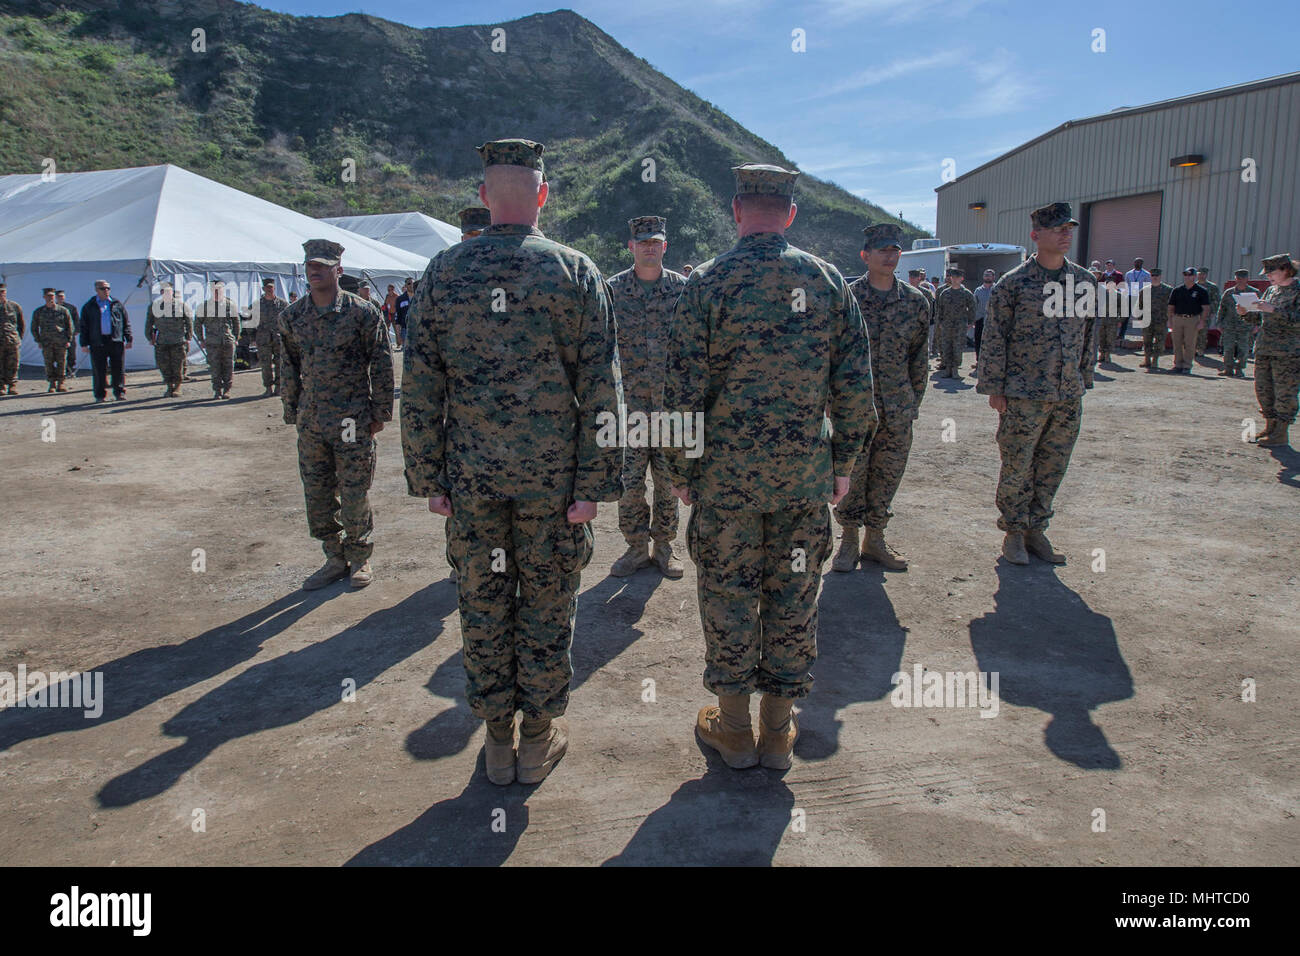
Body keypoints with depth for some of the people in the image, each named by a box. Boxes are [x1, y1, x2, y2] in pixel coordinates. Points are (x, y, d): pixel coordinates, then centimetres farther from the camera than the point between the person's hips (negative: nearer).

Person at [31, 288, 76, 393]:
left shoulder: (63, 311, 5)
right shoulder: (38, 312, 9)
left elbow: (70, 326, 9)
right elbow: (34, 328, 14)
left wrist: (68, 340, 1)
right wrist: (38, 341, 5)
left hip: (61, 341, -1)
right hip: (46, 342, 1)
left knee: (61, 363, 0)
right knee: (49, 364, 0)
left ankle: (60, 384, 8)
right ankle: (52, 384, 6)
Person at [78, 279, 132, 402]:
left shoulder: (117, 304, 11)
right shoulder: (89, 306, 9)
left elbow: (126, 322, 12)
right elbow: (83, 326, 9)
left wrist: (128, 339, 5)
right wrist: (84, 344, 2)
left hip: (116, 341, 0)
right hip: (97, 343, 0)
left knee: (118, 369, 2)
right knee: (99, 371, 2)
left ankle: (120, 392, 11)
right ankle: (100, 395, 9)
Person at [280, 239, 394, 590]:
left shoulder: (361, 312, -6)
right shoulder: (292, 316, 7)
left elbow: (381, 364, -3)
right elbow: (289, 367, 15)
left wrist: (380, 413, -4)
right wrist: (291, 412, 13)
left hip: (352, 421, -5)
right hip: (311, 422, 5)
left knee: (354, 494, 3)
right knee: (316, 494, 10)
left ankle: (359, 558, 21)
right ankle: (335, 559, 24)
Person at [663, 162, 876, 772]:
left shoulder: (709, 281, -6)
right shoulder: (828, 280, 3)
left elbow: (685, 392, -8)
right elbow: (855, 385, 3)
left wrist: (680, 472, 2)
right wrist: (843, 463, 13)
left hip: (727, 470, -2)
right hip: (807, 470, 3)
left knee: (728, 593, 10)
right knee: (793, 596, 11)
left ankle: (733, 728, 22)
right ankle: (778, 731, 23)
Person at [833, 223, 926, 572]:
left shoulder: (916, 301, 6)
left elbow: (918, 356, 12)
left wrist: (914, 402, 10)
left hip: (897, 411, 3)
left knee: (887, 476, 9)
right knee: (851, 474, 2)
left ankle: (875, 540, 24)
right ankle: (849, 541, 18)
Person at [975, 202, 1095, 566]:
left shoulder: (1084, 280, 9)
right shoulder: (1014, 283, -6)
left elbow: (1087, 332, 17)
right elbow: (994, 337, -5)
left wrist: (1082, 377, 16)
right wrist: (994, 387, -8)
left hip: (1069, 396, 5)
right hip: (1024, 395, -5)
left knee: (1052, 468, 10)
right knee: (1017, 468, 2)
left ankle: (1036, 529, 24)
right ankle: (1014, 532, 17)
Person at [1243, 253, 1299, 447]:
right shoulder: (1271, 291, 13)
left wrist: (1273, 309, -25)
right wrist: (1245, 312, -1)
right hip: (1263, 349, 7)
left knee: (1284, 392, -3)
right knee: (1263, 389, 11)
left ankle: (1281, 434, 3)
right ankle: (1270, 428, 23)